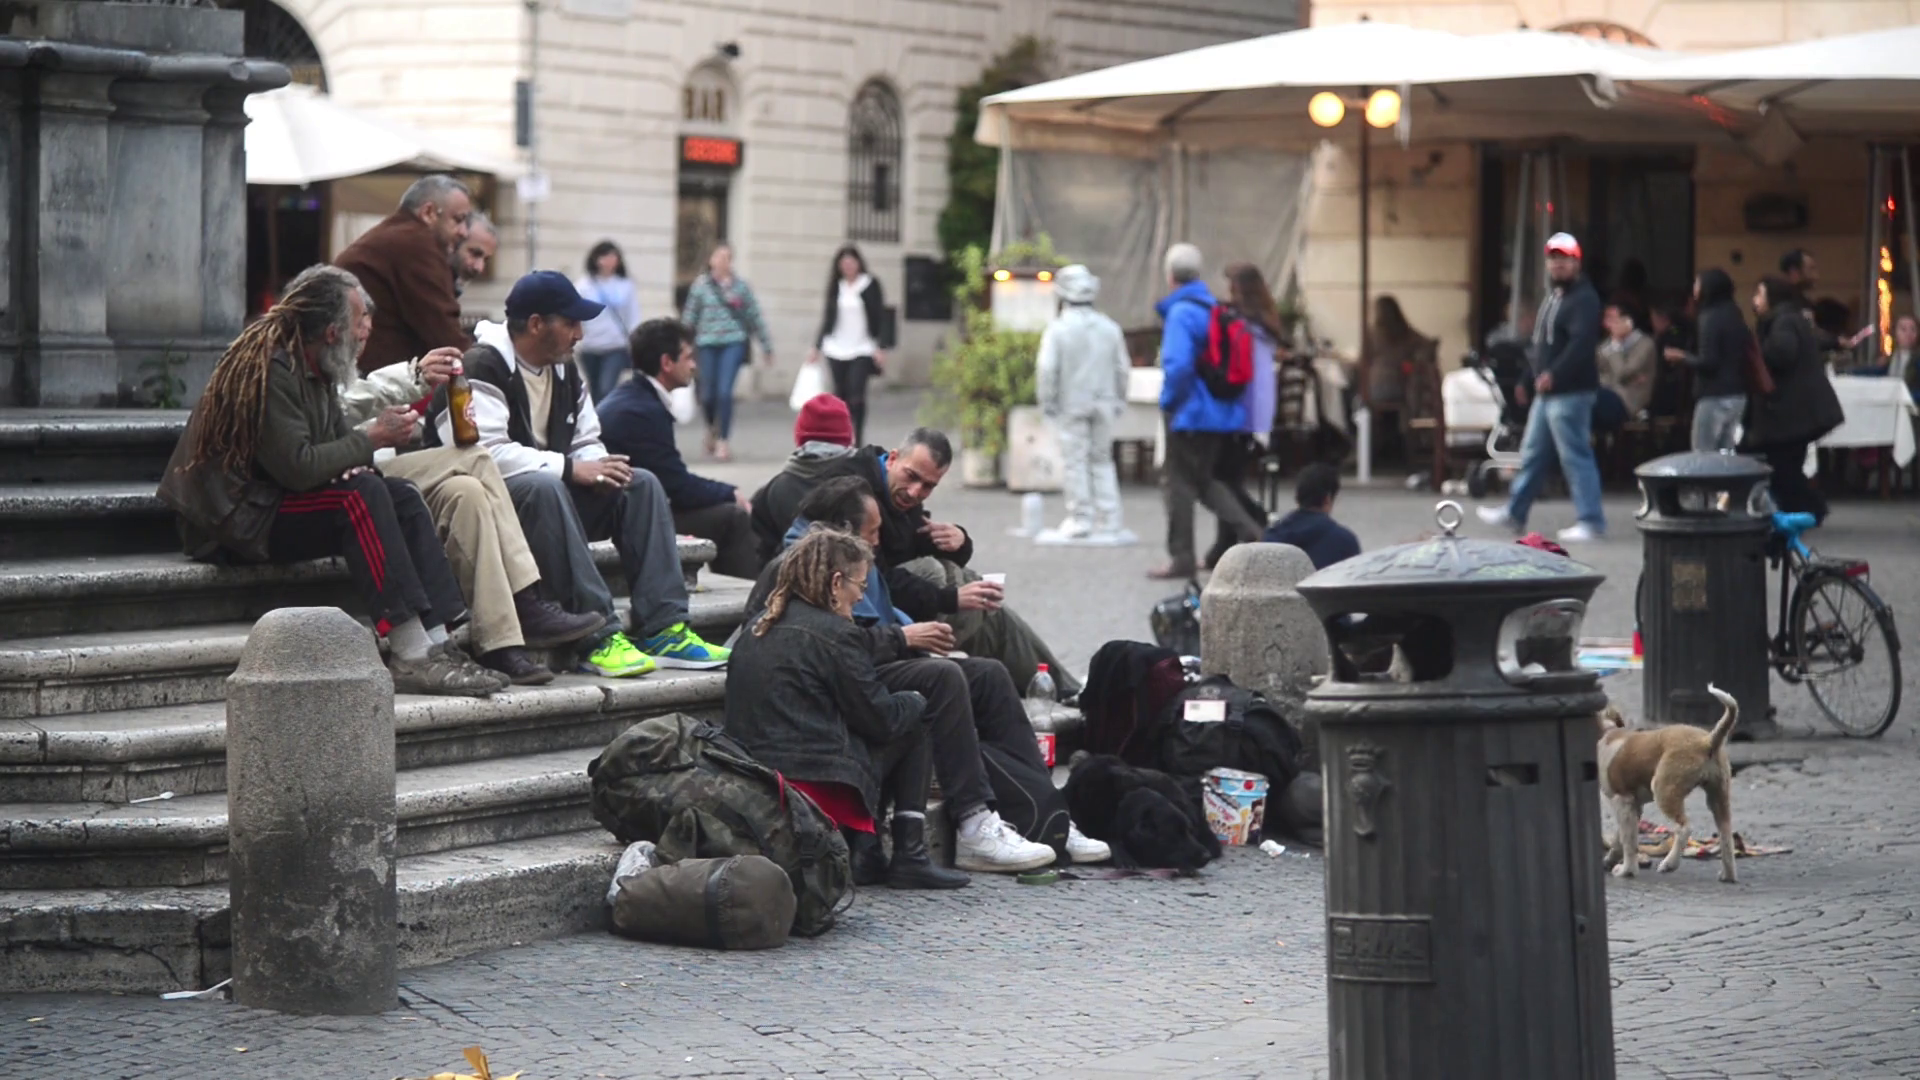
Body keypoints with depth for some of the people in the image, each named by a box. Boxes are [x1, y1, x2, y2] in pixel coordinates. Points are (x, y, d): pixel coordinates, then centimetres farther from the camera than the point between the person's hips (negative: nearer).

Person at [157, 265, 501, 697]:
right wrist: (371, 440, -15)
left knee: (403, 497, -4)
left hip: (272, 503, 10)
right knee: (361, 495, -28)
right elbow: (297, 468, -26)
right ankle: (409, 657, -31)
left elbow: (335, 439, 17)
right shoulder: (269, 369, -20)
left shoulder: (313, 367, 12)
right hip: (239, 520, -10)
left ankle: (437, 644, -12)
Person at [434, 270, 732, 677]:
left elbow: (587, 443, 17)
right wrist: (569, 469, -23)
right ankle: (600, 639, -41)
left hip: (552, 492, 9)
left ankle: (663, 630, -17)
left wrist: (600, 468, -9)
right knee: (544, 486, -38)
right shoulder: (481, 370, -14)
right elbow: (485, 453, -26)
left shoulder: (565, 372, 15)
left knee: (641, 485, -8)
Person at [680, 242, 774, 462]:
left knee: (725, 392, -14)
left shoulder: (741, 285, 3)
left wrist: (767, 346, 10)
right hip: (708, 344, 1)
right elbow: (689, 317, 6)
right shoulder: (701, 285, 3)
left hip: (734, 343, -1)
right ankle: (712, 428, 38)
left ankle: (722, 442, -7)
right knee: (708, 394, 6)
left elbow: (755, 317, 8)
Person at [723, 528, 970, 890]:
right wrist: (916, 701, 15)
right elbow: (880, 717, -6)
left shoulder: (759, 630, 16)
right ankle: (910, 856, 7)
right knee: (916, 725, 10)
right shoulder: (833, 632, -11)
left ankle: (864, 850, 11)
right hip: (817, 783, -8)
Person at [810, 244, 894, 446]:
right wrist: (817, 347, 13)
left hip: (862, 350, -4)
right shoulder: (836, 287, 9)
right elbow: (828, 318, 16)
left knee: (857, 395, -14)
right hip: (836, 350, 4)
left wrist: (881, 347, -11)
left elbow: (881, 317, -3)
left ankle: (858, 441, -8)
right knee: (841, 395, 4)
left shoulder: (870, 285, -1)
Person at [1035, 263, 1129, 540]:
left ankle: (1080, 519, 0)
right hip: (1104, 404, 4)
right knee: (1103, 459, 13)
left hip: (1071, 405, -4)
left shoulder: (1058, 329, -10)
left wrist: (1047, 402, -2)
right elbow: (1122, 368, 7)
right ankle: (1108, 520, 10)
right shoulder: (1110, 328, 4)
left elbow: (1048, 370, -13)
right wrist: (1119, 401, 16)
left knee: (1075, 460, 1)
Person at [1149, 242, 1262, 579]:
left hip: (1191, 413, -8)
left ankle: (1181, 557, 6)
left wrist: (1169, 401, -12)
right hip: (1224, 414, 8)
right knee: (1207, 480, 20)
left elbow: (1178, 365, -28)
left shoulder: (1181, 313, -16)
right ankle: (1249, 530, 5)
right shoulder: (1216, 310, 8)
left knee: (1179, 483, 2)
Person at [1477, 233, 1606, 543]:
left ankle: (1591, 522, -5)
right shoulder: (1553, 297, 19)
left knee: (1575, 456, -9)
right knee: (1532, 453, 17)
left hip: (1570, 393, -10)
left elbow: (1581, 342, -26)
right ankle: (1514, 512, 26)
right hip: (1546, 392, 10)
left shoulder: (1584, 299, -13)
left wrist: (1553, 374, -29)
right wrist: (1537, 376, 16)